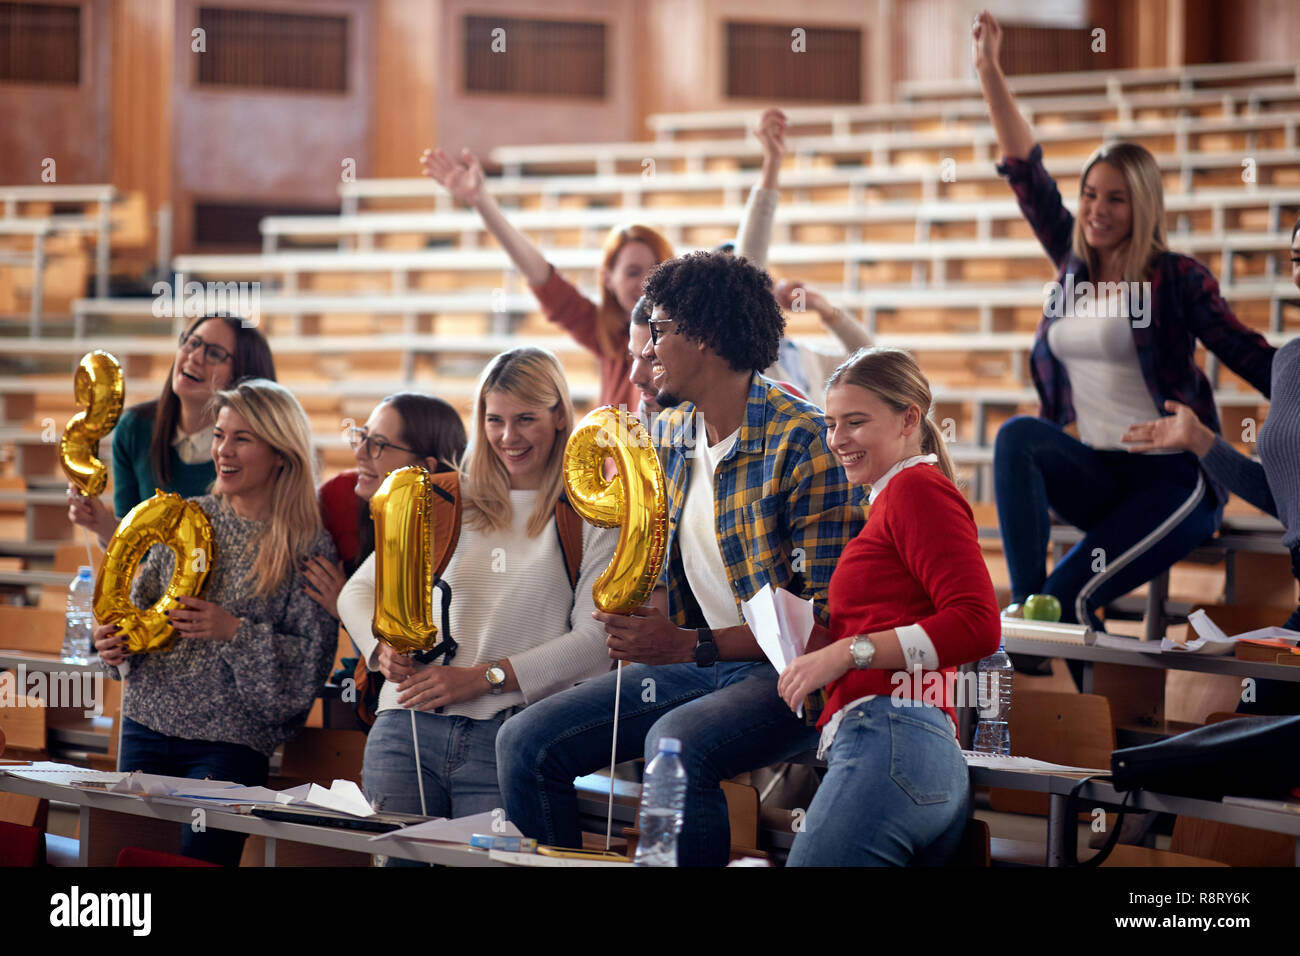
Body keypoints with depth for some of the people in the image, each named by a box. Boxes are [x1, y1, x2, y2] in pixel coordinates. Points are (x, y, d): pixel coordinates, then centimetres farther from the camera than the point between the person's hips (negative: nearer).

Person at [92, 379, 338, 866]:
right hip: (147, 725, 4)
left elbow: (312, 663, -10)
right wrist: (116, 642, -6)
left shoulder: (309, 547, -7)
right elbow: (141, 601, 15)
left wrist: (235, 633, -21)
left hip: (231, 741, -4)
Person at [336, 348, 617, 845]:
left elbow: (598, 639, -5)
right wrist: (384, 647, -2)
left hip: (508, 734, -3)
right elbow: (359, 590, 21)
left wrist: (483, 677, -12)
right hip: (408, 725, 3)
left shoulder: (591, 516, 7)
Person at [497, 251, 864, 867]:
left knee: (675, 744, -37)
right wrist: (645, 629, 0)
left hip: (785, 673, -8)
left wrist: (694, 647, -24)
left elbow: (827, 614, -19)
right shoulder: (672, 434, 11)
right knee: (525, 742, -7)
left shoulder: (800, 442, -16)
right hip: (693, 662, 8)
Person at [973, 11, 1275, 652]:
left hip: (1171, 478, -5)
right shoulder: (1074, 264, 12)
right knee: (1017, 437, -27)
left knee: (1067, 596, -27)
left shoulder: (1176, 279, -2)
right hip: (1096, 473, 5)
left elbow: (1246, 354, -4)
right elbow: (1027, 173, 11)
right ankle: (1024, 610, -31)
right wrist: (989, 71, 6)